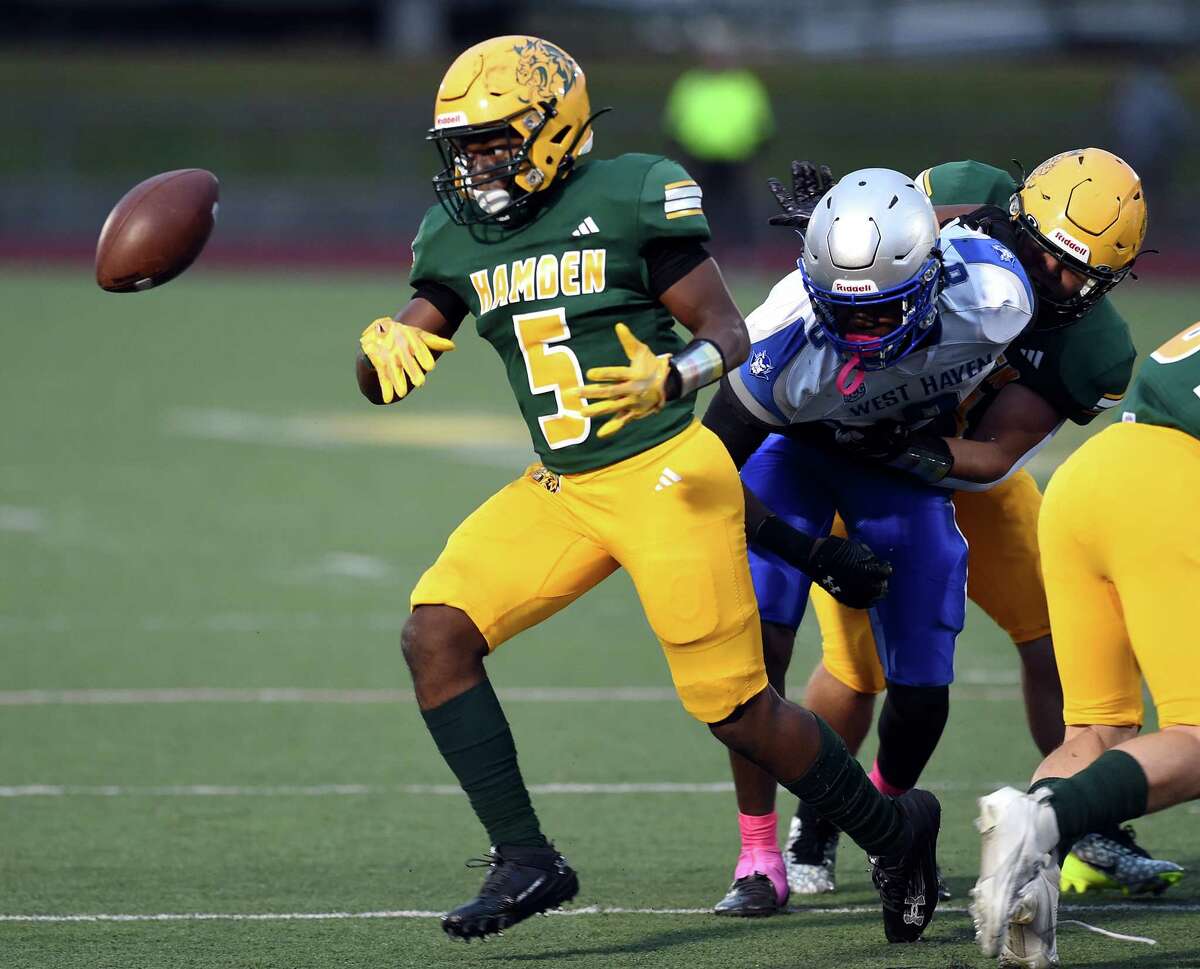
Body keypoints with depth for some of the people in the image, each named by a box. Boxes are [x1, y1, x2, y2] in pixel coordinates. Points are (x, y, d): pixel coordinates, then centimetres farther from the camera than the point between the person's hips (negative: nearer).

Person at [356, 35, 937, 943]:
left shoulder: (632, 201, -12)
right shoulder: (458, 238, 5)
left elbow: (730, 334, -9)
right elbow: (382, 382, 7)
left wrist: (669, 378, -30)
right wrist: (383, 347, -17)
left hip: (666, 478, -6)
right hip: (559, 492, 6)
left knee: (737, 709, -4)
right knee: (435, 633, -11)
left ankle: (893, 830, 20)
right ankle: (525, 860, -5)